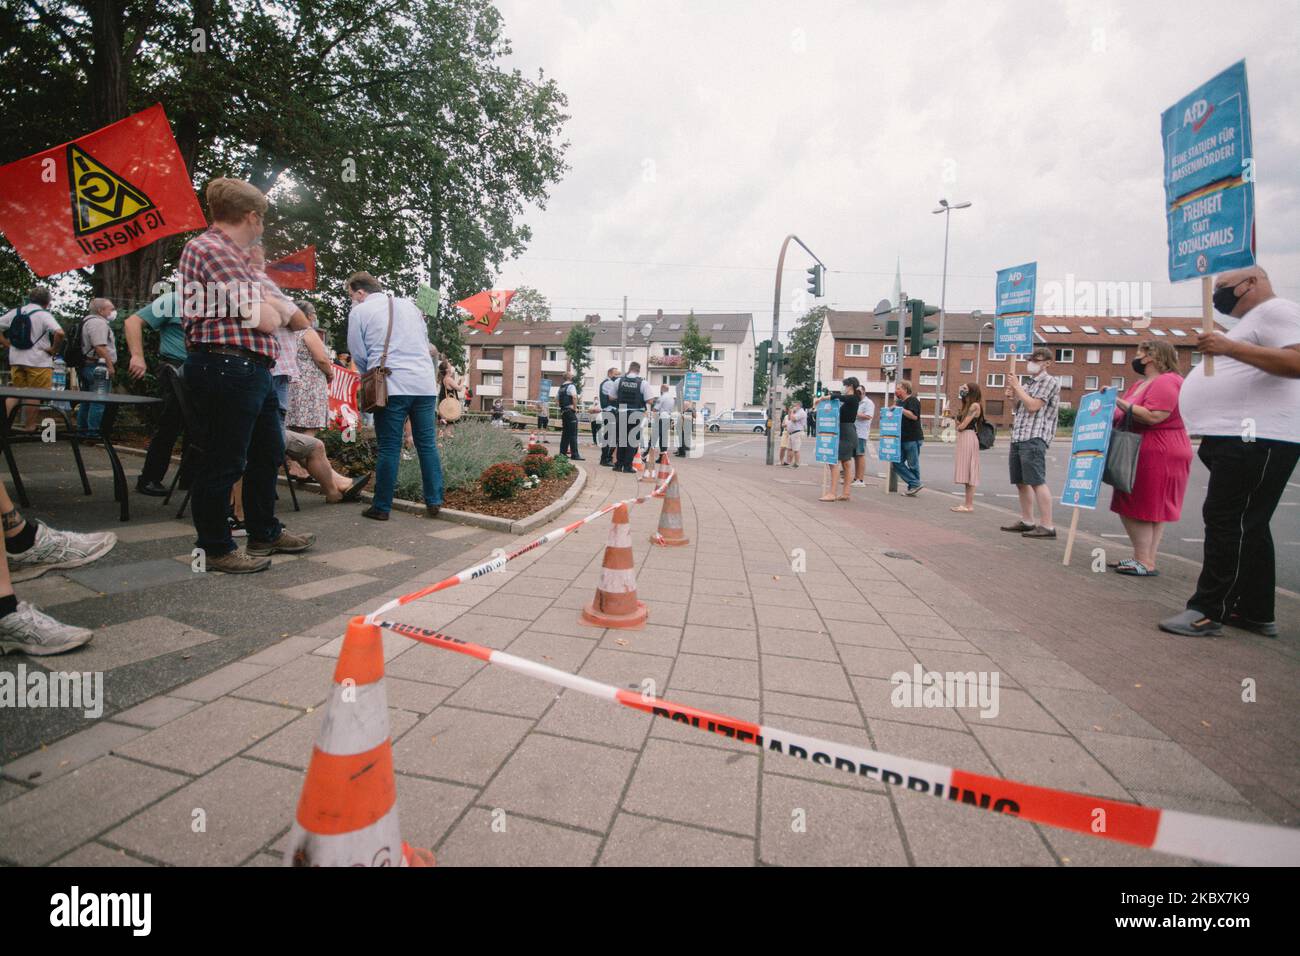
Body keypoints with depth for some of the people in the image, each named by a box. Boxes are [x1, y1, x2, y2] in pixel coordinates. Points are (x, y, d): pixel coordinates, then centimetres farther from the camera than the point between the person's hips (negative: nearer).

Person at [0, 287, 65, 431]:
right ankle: (28, 427, 5)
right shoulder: (44, 315, -9)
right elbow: (59, 333, -25)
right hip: (38, 362, -6)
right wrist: (54, 350, -12)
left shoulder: (15, 312, 9)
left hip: (16, 360, 6)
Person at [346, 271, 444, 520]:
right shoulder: (409, 305, 18)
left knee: (389, 448, 1)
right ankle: (434, 502, 7)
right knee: (428, 444, 6)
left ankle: (382, 507, 8)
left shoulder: (359, 311, 5)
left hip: (392, 387, -4)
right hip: (426, 384, 4)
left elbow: (359, 355, 7)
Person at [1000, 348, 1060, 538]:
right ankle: (1027, 521, 20)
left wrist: (1017, 387, -6)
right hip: (1018, 437, 10)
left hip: (1034, 438, -9)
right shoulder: (1031, 383, 23)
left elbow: (1033, 406, -15)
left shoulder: (1049, 381, -4)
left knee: (1037, 481, -14)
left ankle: (1047, 526, -14)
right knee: (1021, 482, 12)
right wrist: (1013, 396, 11)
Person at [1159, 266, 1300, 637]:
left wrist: (1230, 347, -25)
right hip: (1239, 439, 11)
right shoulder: (1253, 321, 26)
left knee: (1228, 523, -11)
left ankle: (1209, 611, -9)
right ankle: (1255, 612, 19)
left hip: (1256, 437, -11)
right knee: (1245, 526, 12)